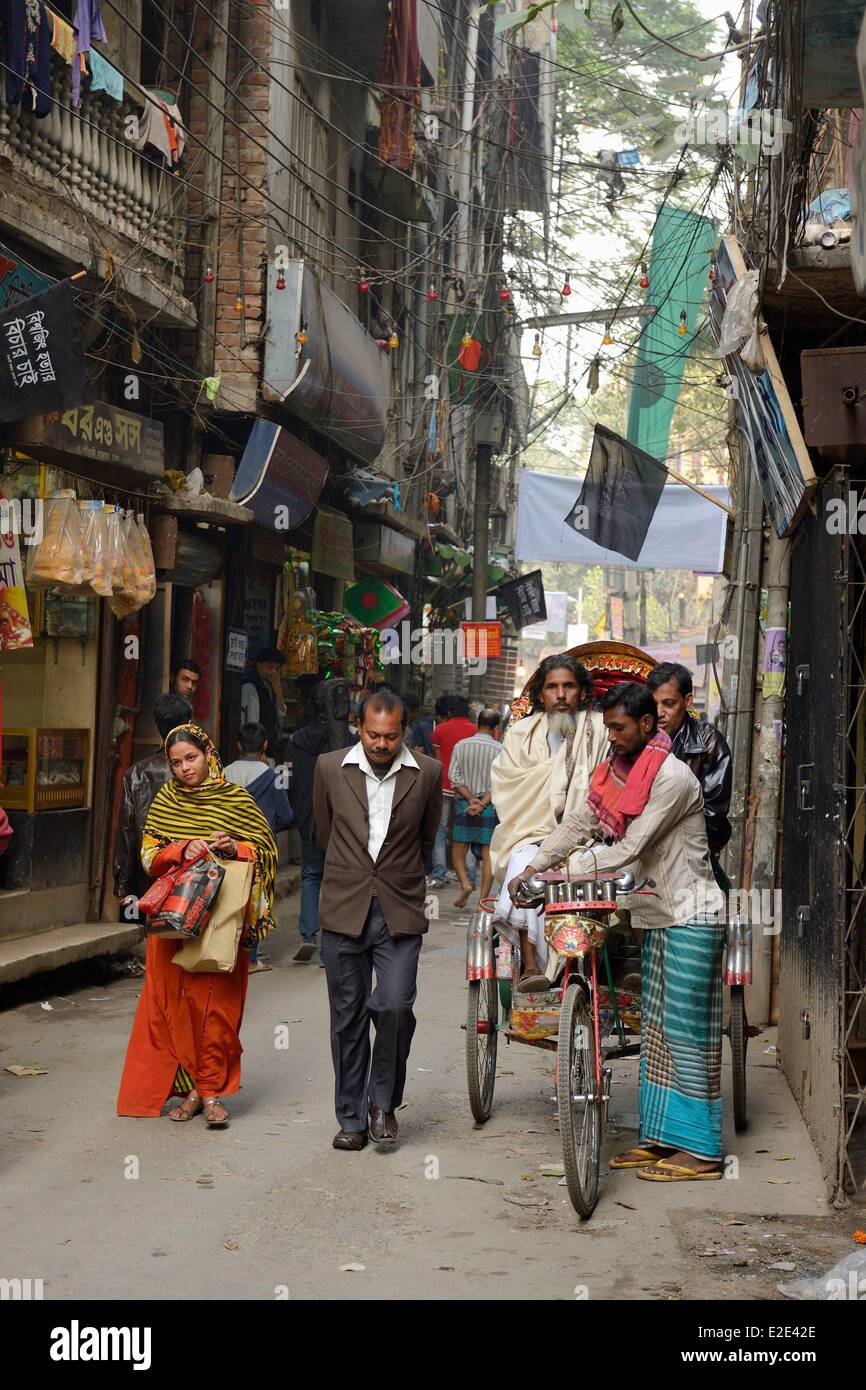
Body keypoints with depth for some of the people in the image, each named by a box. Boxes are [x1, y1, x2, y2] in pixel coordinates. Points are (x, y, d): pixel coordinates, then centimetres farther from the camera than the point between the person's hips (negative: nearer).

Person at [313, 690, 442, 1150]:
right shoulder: (330, 768, 1)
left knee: (394, 1007, -12)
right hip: (344, 909, 1)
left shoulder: (427, 773, 0)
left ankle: (383, 1102, 11)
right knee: (348, 1017, 6)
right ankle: (352, 1118, 17)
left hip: (400, 911, -1)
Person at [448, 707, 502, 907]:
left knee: (458, 849, 12)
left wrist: (471, 799, -8)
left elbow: (454, 777, -4)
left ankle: (465, 883, -11)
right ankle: (483, 899, 0)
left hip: (464, 804, 1)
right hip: (490, 807, -1)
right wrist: (483, 803, -13)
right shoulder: (500, 750, -3)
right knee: (488, 854, 3)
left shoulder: (461, 746, 2)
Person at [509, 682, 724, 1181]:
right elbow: (579, 822, 9)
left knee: (687, 1031, -5)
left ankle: (701, 1150, 2)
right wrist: (531, 869, 0)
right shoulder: (619, 769, 9)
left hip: (690, 917, -9)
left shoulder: (672, 776, -19)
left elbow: (629, 849, -21)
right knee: (657, 1028, 12)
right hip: (660, 914, 9)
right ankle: (661, 1137, 20)